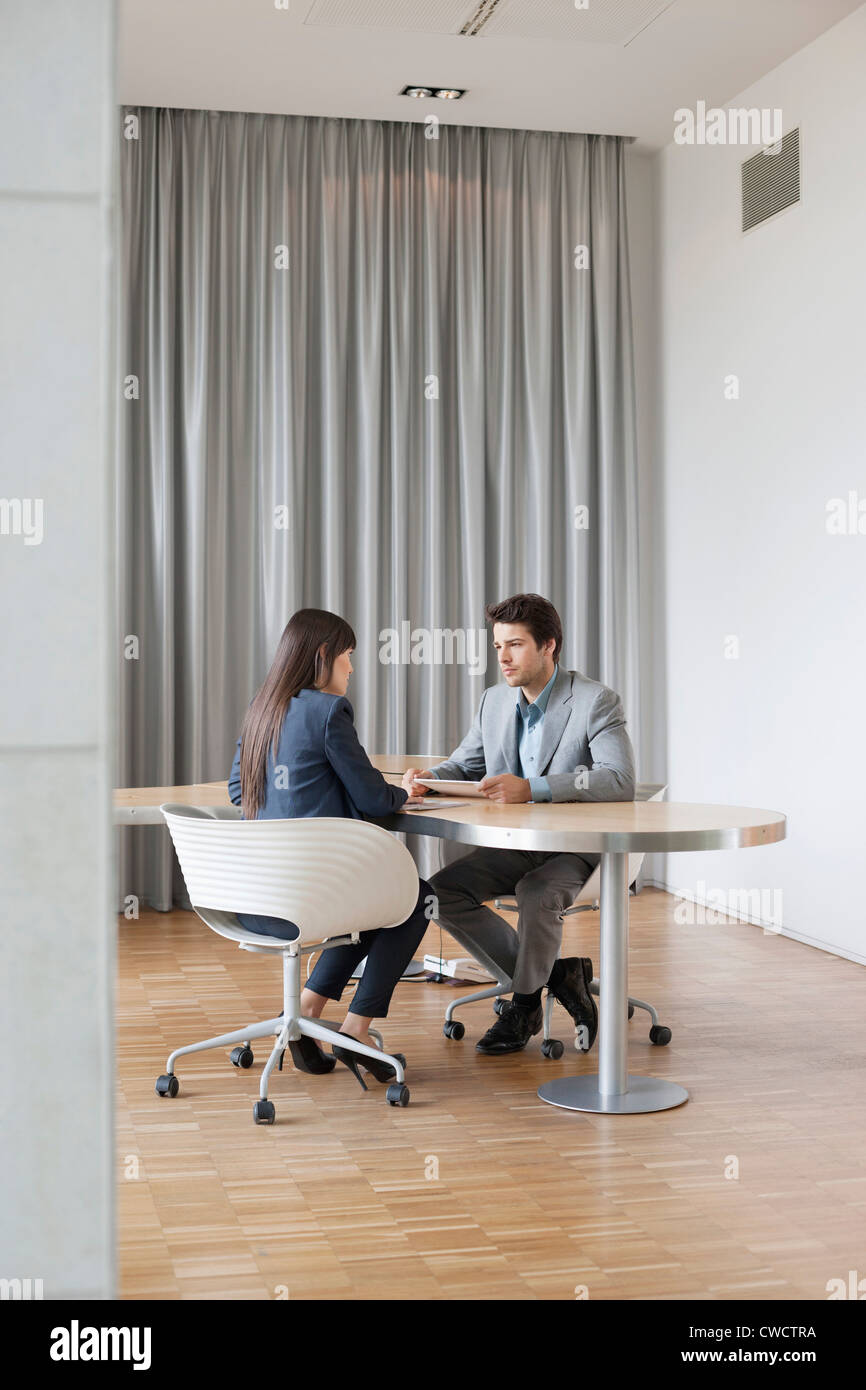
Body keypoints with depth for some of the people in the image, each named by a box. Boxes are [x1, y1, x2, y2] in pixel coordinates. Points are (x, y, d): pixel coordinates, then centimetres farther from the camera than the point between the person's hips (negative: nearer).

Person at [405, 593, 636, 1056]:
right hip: (515, 845, 7)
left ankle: (524, 1006, -6)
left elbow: (619, 779, -27)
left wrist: (531, 788, -36)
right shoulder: (494, 701, 7)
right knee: (441, 892, -13)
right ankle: (556, 974, -3)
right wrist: (429, 778, -9)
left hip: (579, 847, -7)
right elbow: (464, 765, 17)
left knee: (537, 894, -35)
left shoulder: (596, 701, -14)